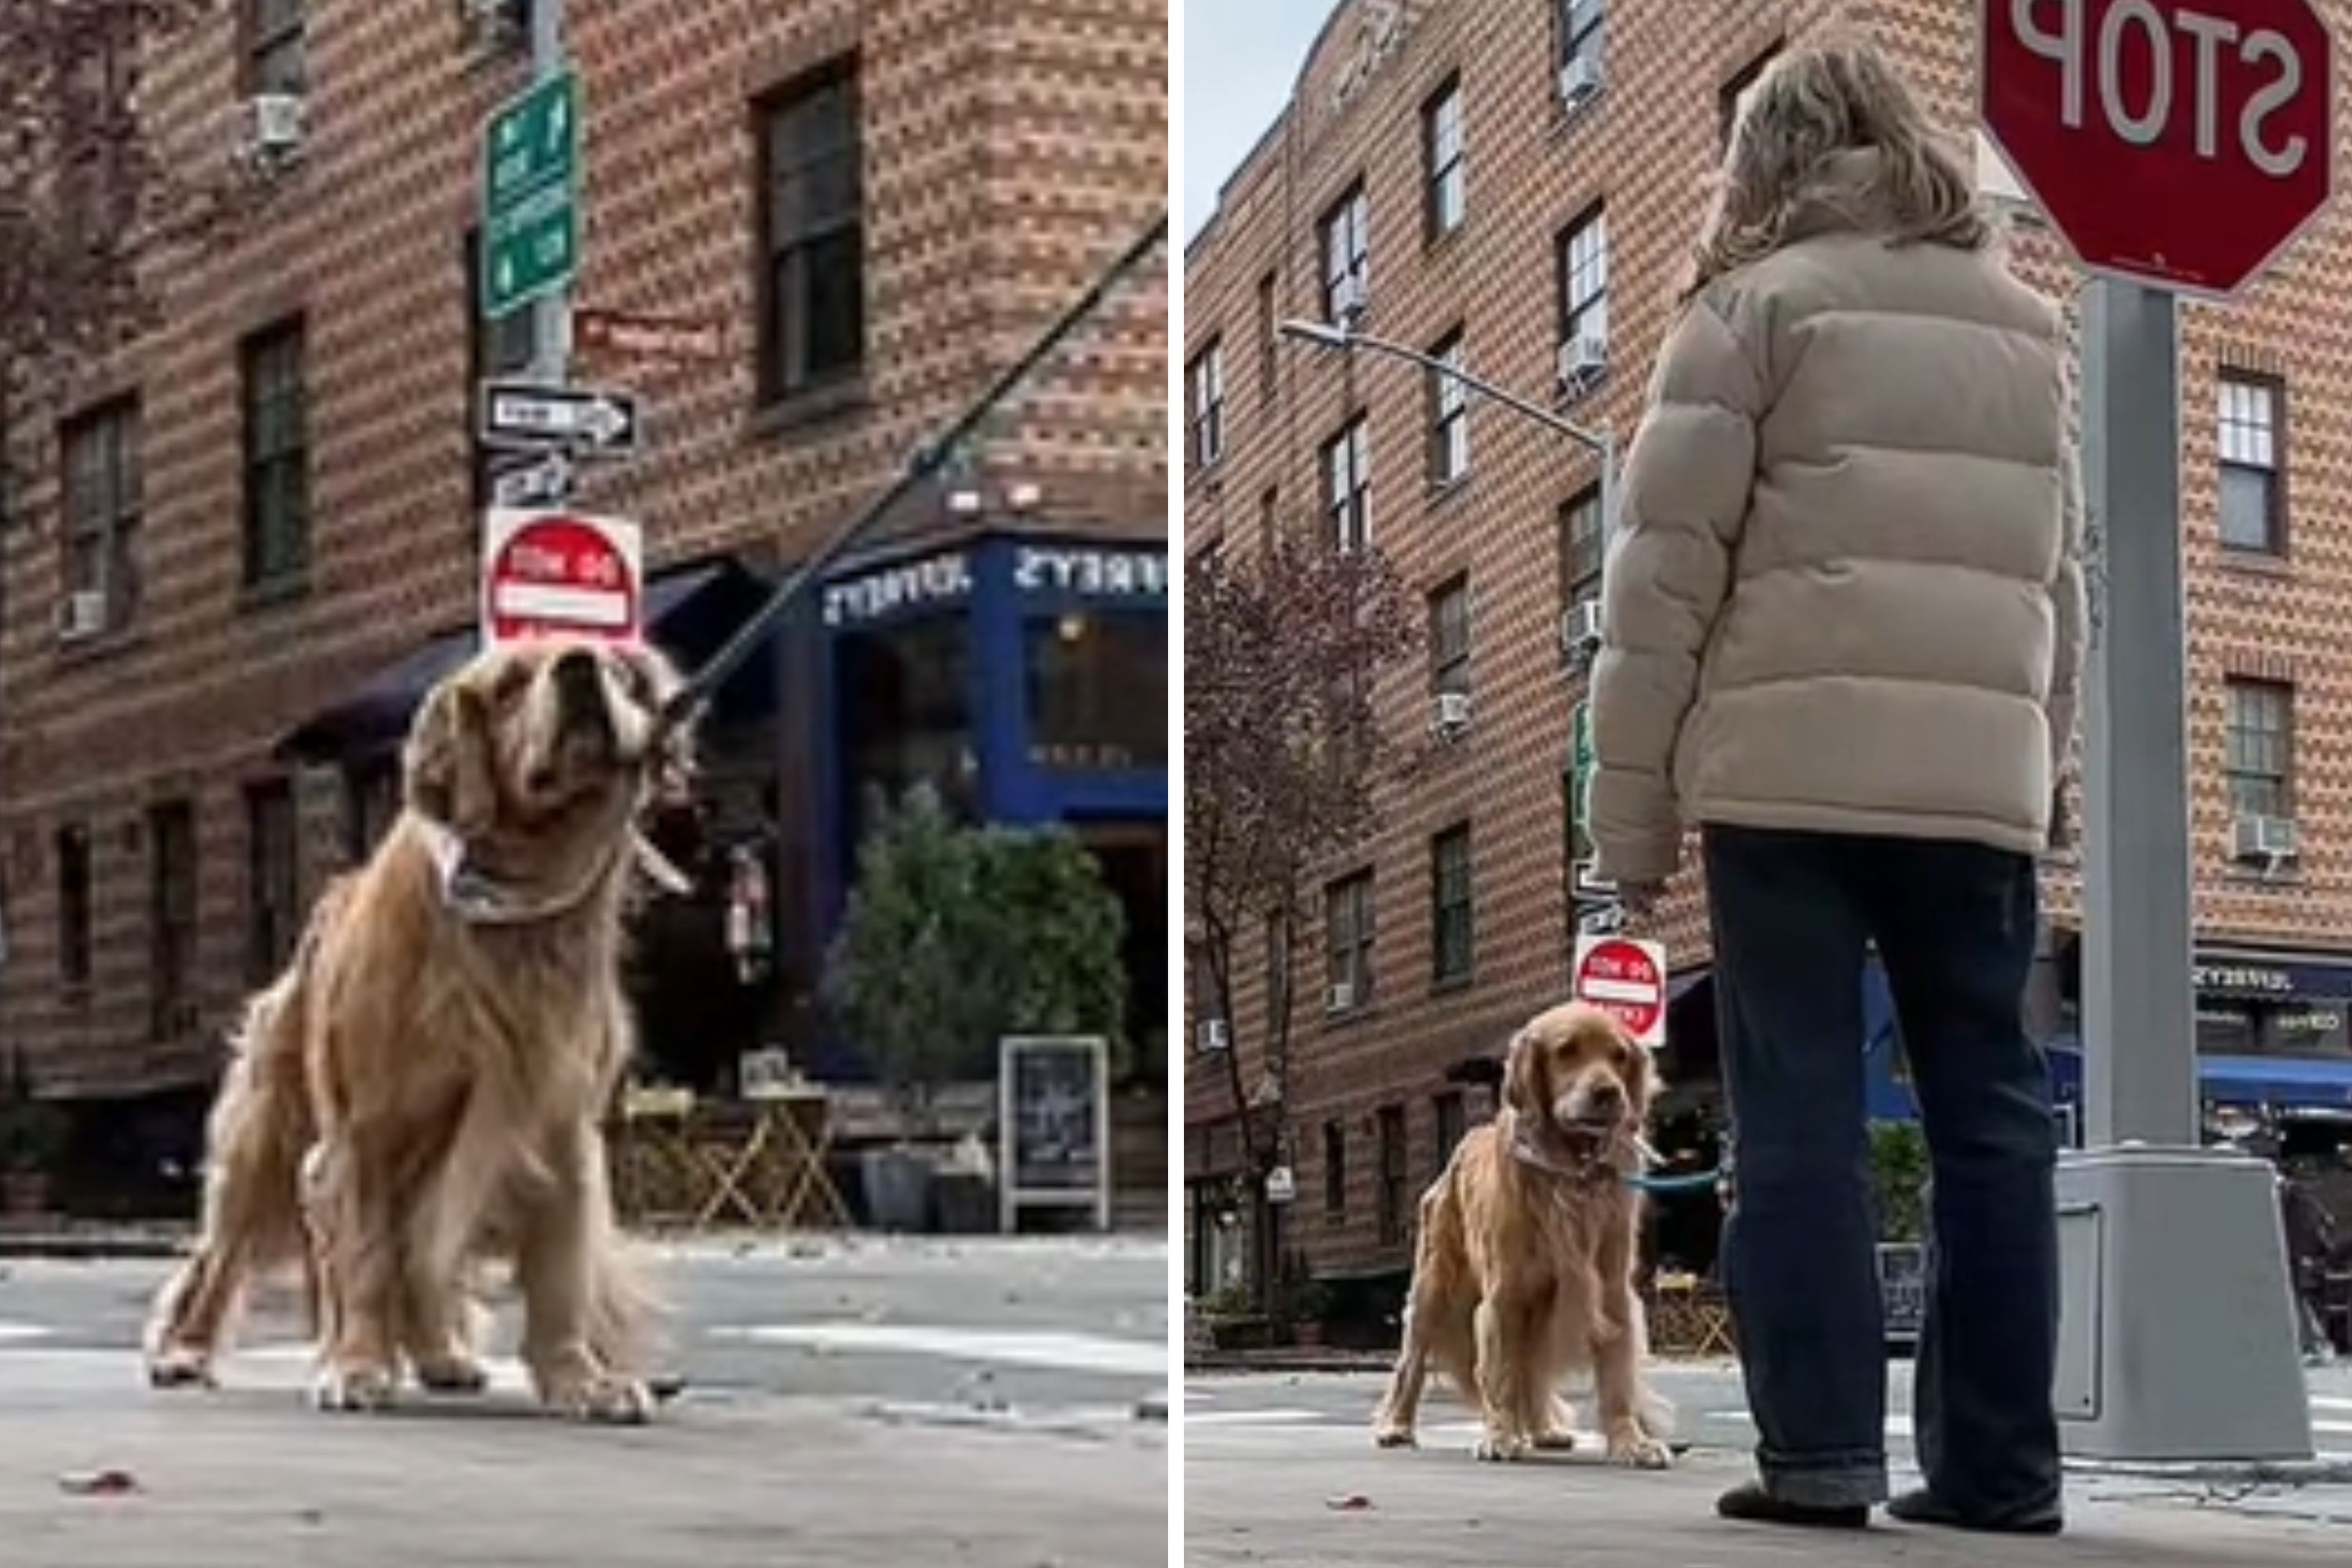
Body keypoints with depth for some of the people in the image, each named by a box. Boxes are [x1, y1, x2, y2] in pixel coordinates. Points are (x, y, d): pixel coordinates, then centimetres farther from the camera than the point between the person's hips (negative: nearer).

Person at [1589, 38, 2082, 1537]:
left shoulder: (1760, 302, 4)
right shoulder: (2028, 324, 19)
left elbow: (1669, 565, -2)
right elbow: (2062, 574, 18)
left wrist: (1633, 798, 1)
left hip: (1793, 766, -4)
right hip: (1981, 775, 4)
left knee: (1802, 1112, -1)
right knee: (1994, 1114, 6)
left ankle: (1819, 1448, -4)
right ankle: (2001, 1461, 7)